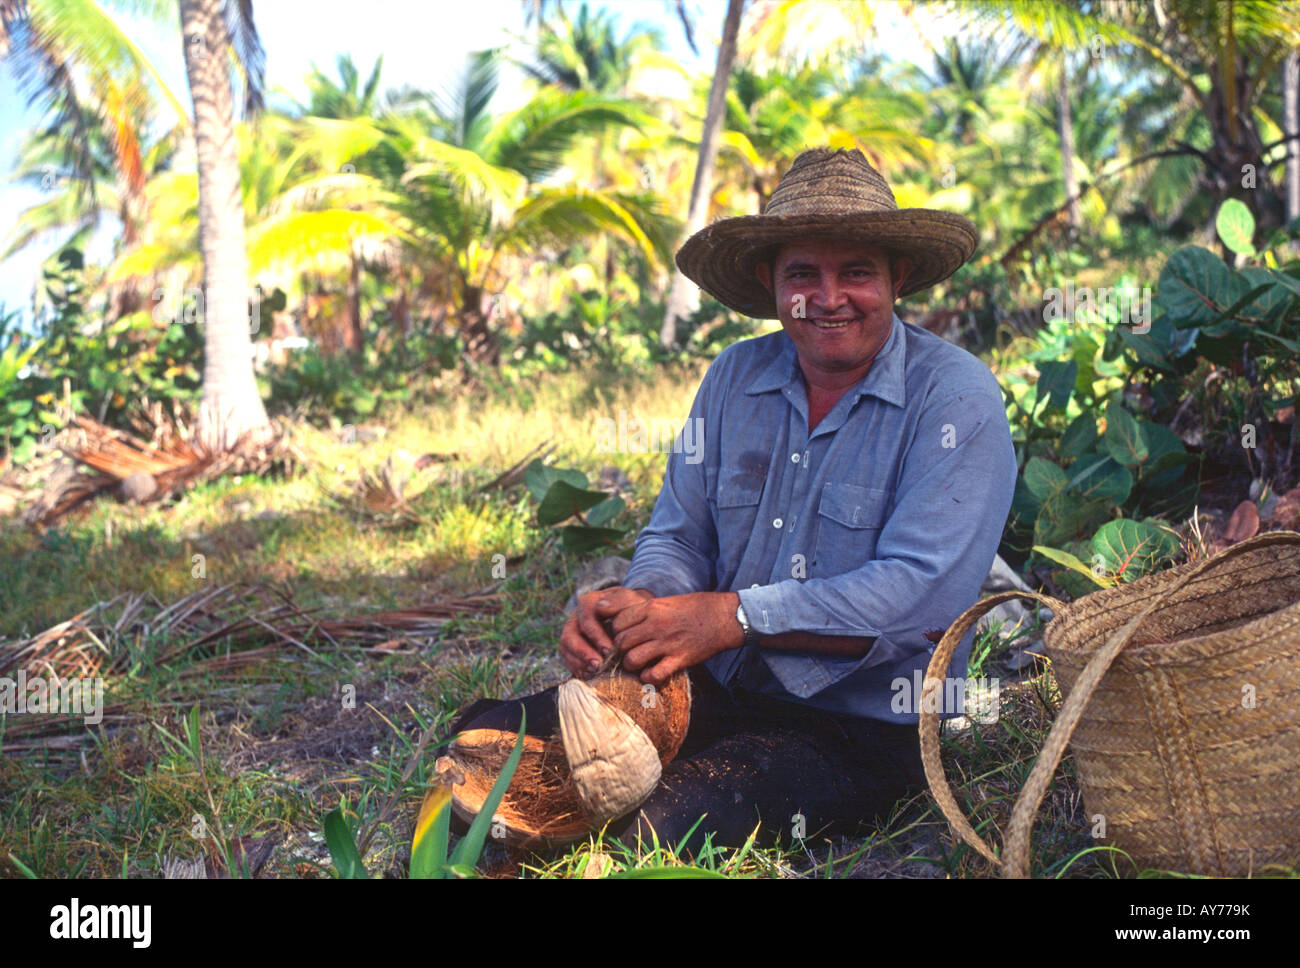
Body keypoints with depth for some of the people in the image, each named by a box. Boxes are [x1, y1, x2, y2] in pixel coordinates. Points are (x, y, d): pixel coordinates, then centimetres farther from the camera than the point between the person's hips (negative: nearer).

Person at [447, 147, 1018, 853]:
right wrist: (638, 603, -17)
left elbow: (921, 593, -21)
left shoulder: (957, 398, -10)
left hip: (861, 730, -5)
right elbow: (678, 539, 9)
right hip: (715, 692, 5)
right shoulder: (735, 377, 8)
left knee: (651, 829, -32)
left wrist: (732, 616, -27)